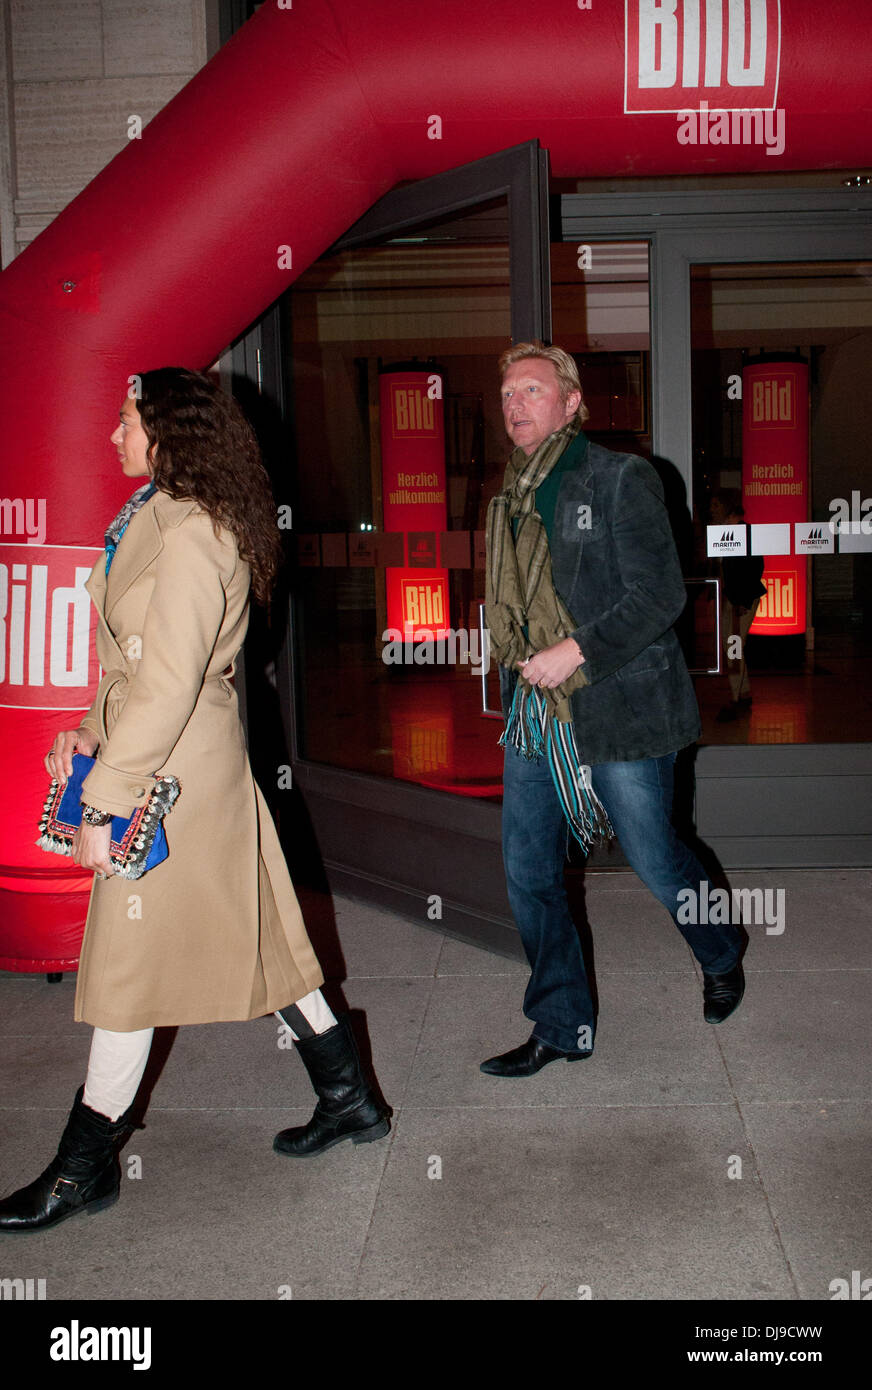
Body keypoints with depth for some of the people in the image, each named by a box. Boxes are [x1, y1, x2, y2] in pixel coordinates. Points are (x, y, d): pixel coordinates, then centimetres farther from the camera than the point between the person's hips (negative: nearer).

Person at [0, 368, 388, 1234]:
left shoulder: (191, 535, -18)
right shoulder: (157, 520, 13)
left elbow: (168, 683, -23)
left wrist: (104, 799, -22)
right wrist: (90, 731, 9)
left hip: (171, 770, -10)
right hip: (153, 749, 10)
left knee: (130, 958, 2)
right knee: (246, 932, 15)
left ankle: (85, 1164, 17)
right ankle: (347, 1098, 27)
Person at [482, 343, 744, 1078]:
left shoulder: (622, 479, -7)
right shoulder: (513, 499, 12)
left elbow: (659, 596, -13)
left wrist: (576, 651, -18)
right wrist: (521, 664, 9)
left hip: (617, 708, -6)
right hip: (534, 713, 6)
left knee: (654, 859, 7)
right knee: (528, 871, 5)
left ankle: (721, 959, 39)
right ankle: (561, 1027, 20)